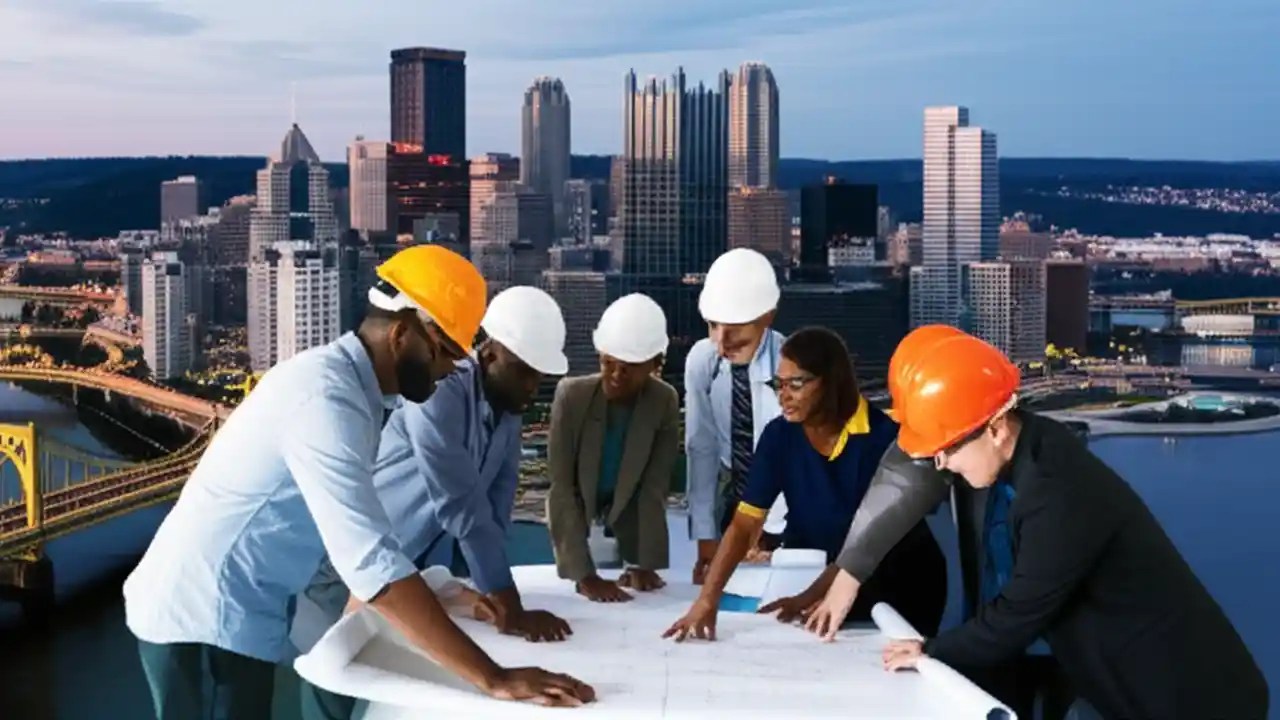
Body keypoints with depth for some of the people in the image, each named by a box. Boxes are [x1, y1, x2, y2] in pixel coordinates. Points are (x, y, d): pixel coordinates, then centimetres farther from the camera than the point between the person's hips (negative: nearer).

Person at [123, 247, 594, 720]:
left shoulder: (342, 380, 5)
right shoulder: (326, 400, -25)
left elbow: (358, 544, 15)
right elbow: (373, 564, -33)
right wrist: (493, 679, -34)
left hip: (223, 616, 9)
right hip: (203, 621, -9)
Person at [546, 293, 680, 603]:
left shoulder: (664, 401, -22)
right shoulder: (571, 394, -28)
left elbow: (655, 488, -17)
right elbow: (562, 487, -27)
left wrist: (647, 564, -23)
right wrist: (584, 573, -32)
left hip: (627, 509, 1)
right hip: (574, 511, -1)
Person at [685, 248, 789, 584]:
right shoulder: (701, 360, -14)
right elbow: (701, 447, -9)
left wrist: (767, 532, -21)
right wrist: (705, 536, -10)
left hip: (788, 517, -3)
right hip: (731, 505, 3)